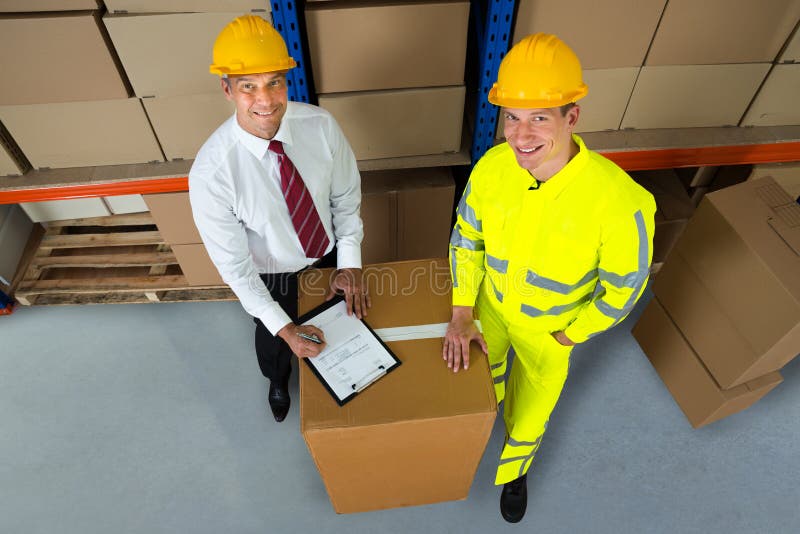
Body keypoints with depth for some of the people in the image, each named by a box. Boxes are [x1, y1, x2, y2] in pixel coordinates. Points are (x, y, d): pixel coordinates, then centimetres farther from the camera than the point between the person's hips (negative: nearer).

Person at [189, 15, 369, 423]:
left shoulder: (320, 125, -26)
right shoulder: (210, 173, -33)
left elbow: (346, 196, -10)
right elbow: (233, 265, -23)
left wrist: (349, 264, -13)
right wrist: (284, 328, -21)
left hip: (330, 256, 3)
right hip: (271, 274, -2)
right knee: (273, 342, 26)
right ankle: (278, 383, 66)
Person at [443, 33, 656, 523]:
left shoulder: (618, 202, -35)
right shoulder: (492, 166, -24)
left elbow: (624, 287, -18)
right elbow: (466, 238, -8)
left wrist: (566, 338, -9)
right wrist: (461, 315, -12)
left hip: (551, 328, -2)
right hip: (489, 306, 3)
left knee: (528, 416, 21)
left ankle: (515, 471, 59)